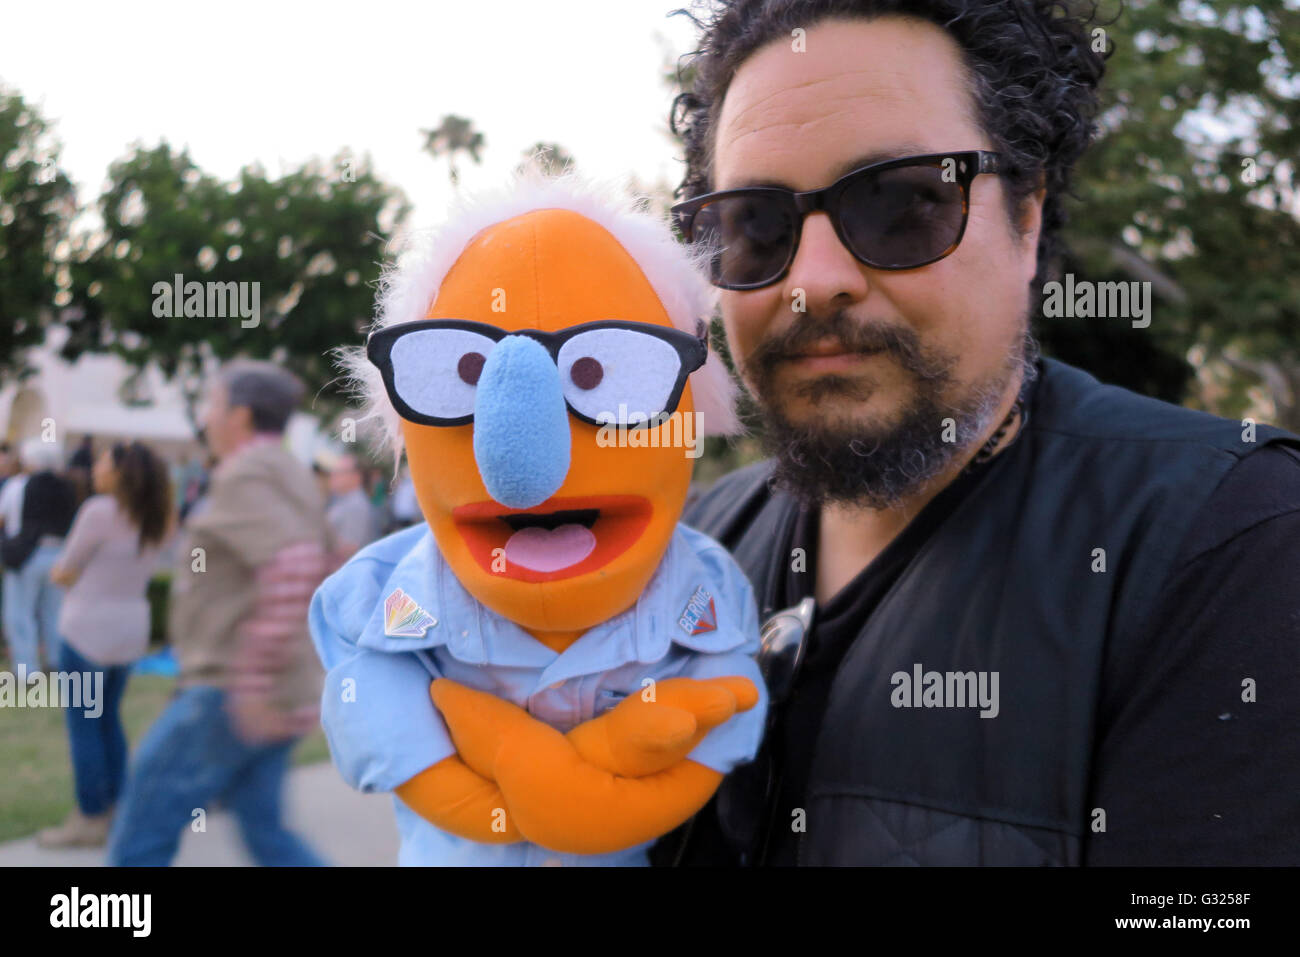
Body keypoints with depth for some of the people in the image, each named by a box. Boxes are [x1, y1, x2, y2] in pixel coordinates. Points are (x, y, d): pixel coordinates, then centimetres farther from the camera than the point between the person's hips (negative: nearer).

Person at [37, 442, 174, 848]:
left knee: (82, 723, 2)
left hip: (89, 627, -7)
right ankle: (115, 808, 22)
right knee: (108, 719, 18)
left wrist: (60, 572, 12)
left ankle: (90, 819, 6)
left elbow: (64, 572, -9)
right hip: (131, 627, 7)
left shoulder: (99, 510, -17)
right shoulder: (153, 520, 5)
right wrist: (83, 576, 7)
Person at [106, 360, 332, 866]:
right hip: (280, 698, 10)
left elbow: (293, 564, -29)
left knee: (140, 836, 0)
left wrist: (254, 680, -28)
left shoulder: (245, 475, -14)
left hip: (234, 695, -10)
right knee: (264, 829, 14)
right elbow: (317, 566, 25)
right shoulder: (290, 475, 16)